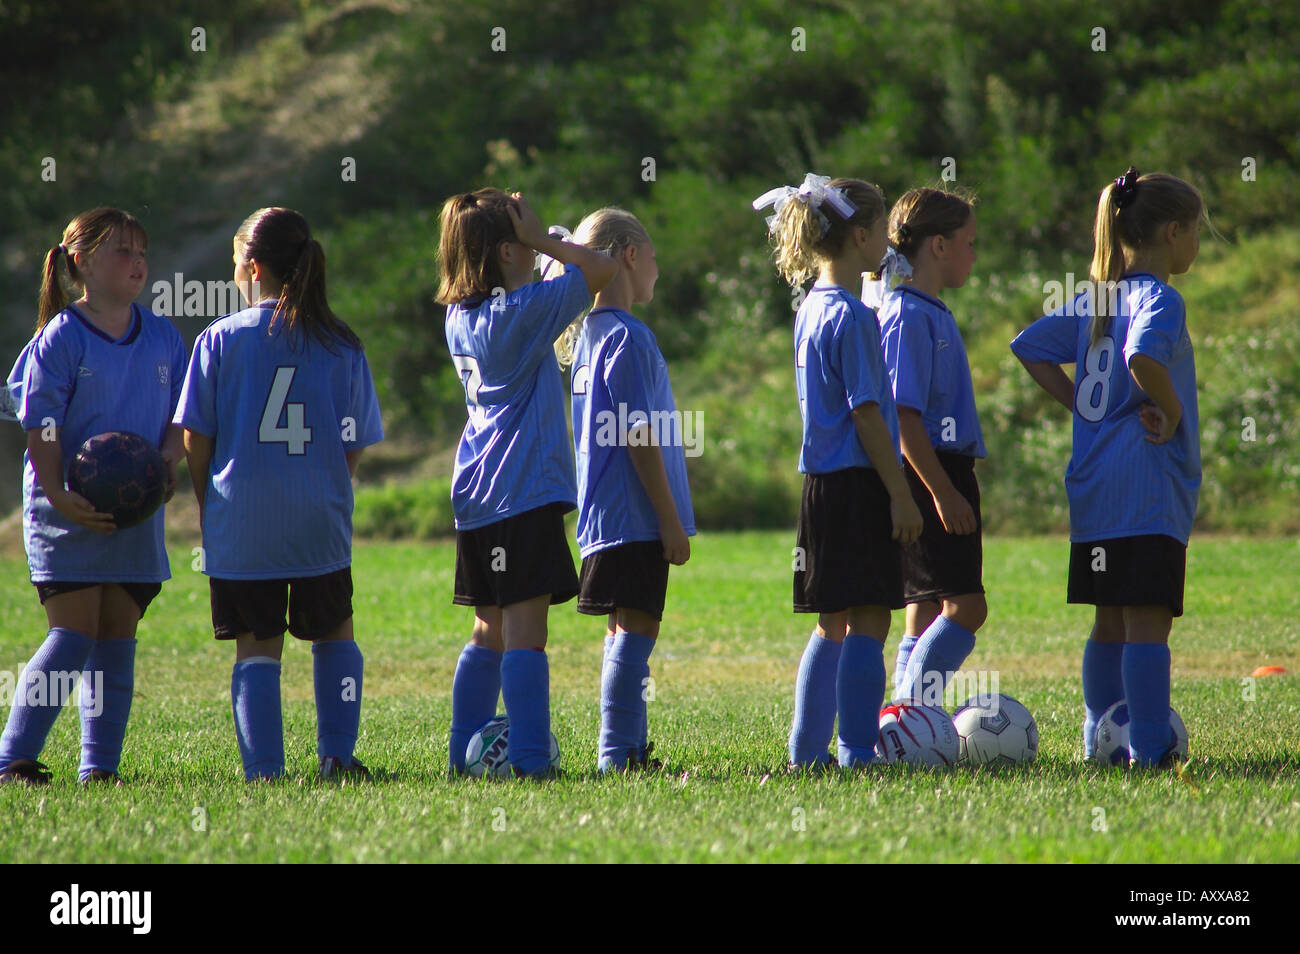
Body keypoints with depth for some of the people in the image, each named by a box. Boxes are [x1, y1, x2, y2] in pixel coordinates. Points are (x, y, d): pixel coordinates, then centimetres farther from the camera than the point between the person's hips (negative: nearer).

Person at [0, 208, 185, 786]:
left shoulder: (163, 339, 10)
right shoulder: (60, 339, -7)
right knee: (74, 634, -11)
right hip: (69, 509, -5)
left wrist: (166, 463, -8)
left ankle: (99, 768, 8)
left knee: (117, 637, 4)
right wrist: (59, 495, -21)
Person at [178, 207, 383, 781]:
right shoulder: (341, 346, 2)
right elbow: (354, 446, 4)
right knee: (334, 633, 19)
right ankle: (338, 756, 10)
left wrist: (207, 507, 13)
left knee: (256, 646, 4)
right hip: (320, 520, 1)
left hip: (241, 520, -1)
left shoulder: (220, 340, -3)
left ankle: (263, 772, -3)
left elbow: (195, 438, -1)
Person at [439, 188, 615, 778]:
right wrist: (542, 239, -1)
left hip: (474, 496, 8)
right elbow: (599, 270, -10)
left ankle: (464, 752, 16)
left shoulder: (459, 317, 11)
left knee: (490, 630, 15)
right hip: (525, 488, -8)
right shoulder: (522, 311, -12)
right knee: (524, 629, -10)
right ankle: (528, 759, -14)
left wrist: (535, 241, 19)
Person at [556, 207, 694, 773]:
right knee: (635, 627, -9)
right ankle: (618, 753, -11)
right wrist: (670, 519, -15)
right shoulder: (628, 338, -14)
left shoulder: (588, 335, 15)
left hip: (606, 515, 10)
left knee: (627, 630, 12)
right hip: (635, 515, -10)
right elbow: (639, 438, -17)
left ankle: (630, 748, 16)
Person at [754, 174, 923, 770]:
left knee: (834, 624, 13)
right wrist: (901, 494, -14)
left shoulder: (812, 310, 14)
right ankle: (858, 754, -7)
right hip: (858, 485, -9)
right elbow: (866, 413, -17)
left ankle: (808, 753, 14)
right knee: (867, 624, -6)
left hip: (823, 482, 9)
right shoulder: (851, 316, -14)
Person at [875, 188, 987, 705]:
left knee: (928, 613, 9)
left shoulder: (934, 313, 17)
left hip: (947, 476, 10)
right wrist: (943, 492, -22)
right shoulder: (908, 316, -14)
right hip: (928, 476, -10)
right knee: (964, 605, -14)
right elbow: (903, 416, -20)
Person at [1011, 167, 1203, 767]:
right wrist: (1171, 413, -16)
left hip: (1093, 486, 8)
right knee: (1148, 619, -8)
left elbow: (1031, 348, 18)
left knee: (1110, 621, 14)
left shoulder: (1094, 299, 13)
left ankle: (1100, 740, 18)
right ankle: (1149, 749, -11)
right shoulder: (1159, 299, -12)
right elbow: (1143, 358, -31)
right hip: (1149, 484, -8)